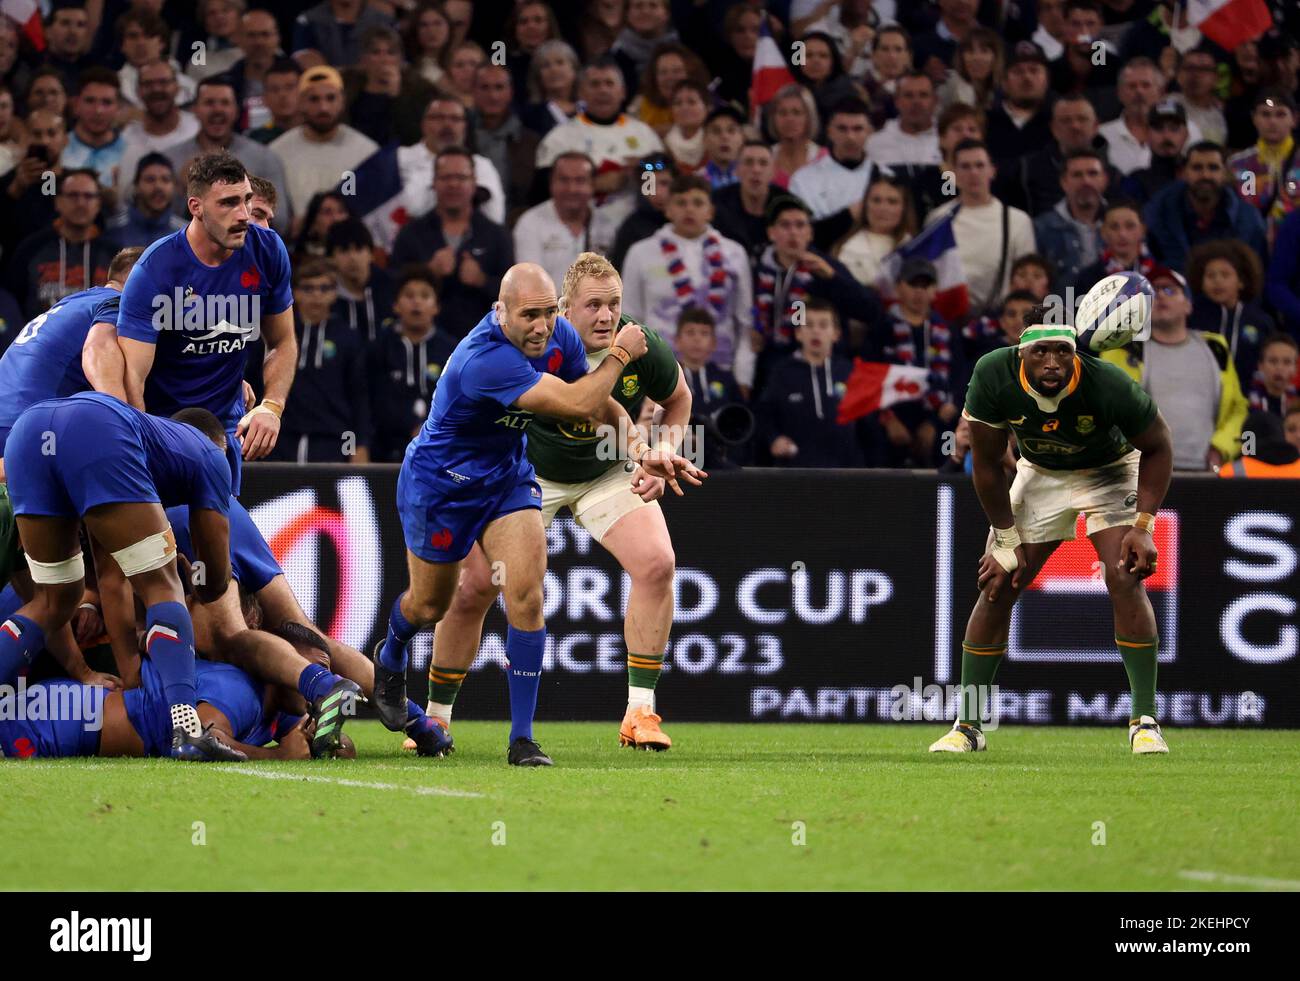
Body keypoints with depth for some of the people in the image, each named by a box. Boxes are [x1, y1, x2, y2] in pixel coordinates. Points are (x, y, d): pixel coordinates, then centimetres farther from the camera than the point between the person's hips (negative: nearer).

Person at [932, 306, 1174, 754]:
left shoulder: (1109, 387, -35)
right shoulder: (993, 377, -30)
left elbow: (1157, 447, -15)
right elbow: (987, 464, -14)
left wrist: (1142, 527, -20)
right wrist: (1007, 541, -10)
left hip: (1108, 474, -2)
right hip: (1040, 475, 2)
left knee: (1125, 579, -20)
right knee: (997, 587, -4)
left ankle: (1144, 721, -12)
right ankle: (968, 725, 6)